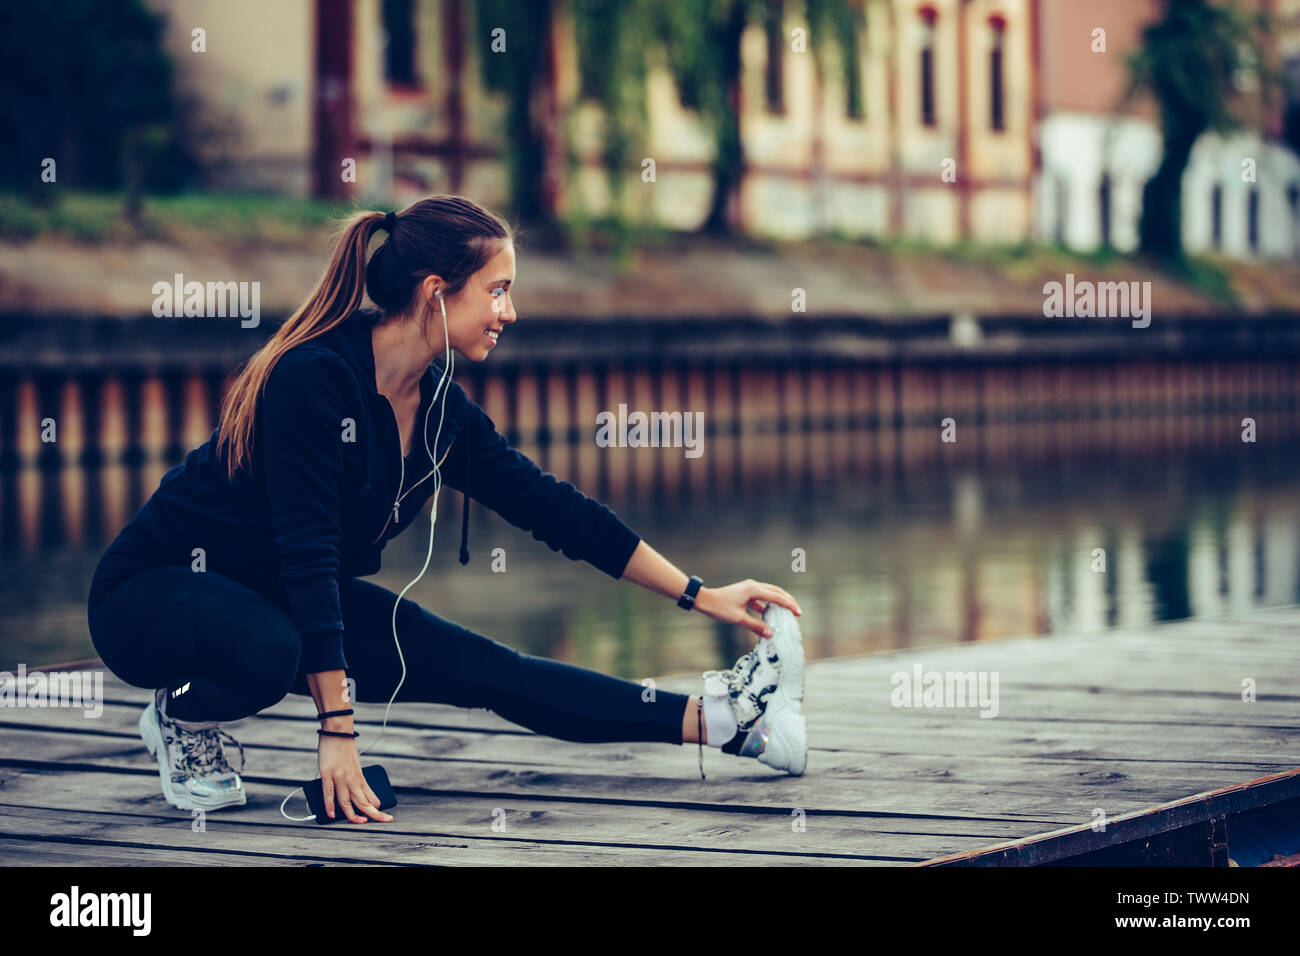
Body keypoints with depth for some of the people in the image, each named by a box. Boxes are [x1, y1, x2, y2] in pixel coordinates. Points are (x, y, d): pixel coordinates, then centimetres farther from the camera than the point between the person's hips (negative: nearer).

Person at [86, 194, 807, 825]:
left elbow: (551, 508, 5)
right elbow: (307, 557, -31)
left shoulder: (439, 408, -3)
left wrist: (699, 596, 4)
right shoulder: (315, 378, -28)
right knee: (269, 650, -41)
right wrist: (337, 732, -32)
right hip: (154, 593, -7)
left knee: (485, 670, -7)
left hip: (286, 602, 7)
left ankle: (716, 720, -6)